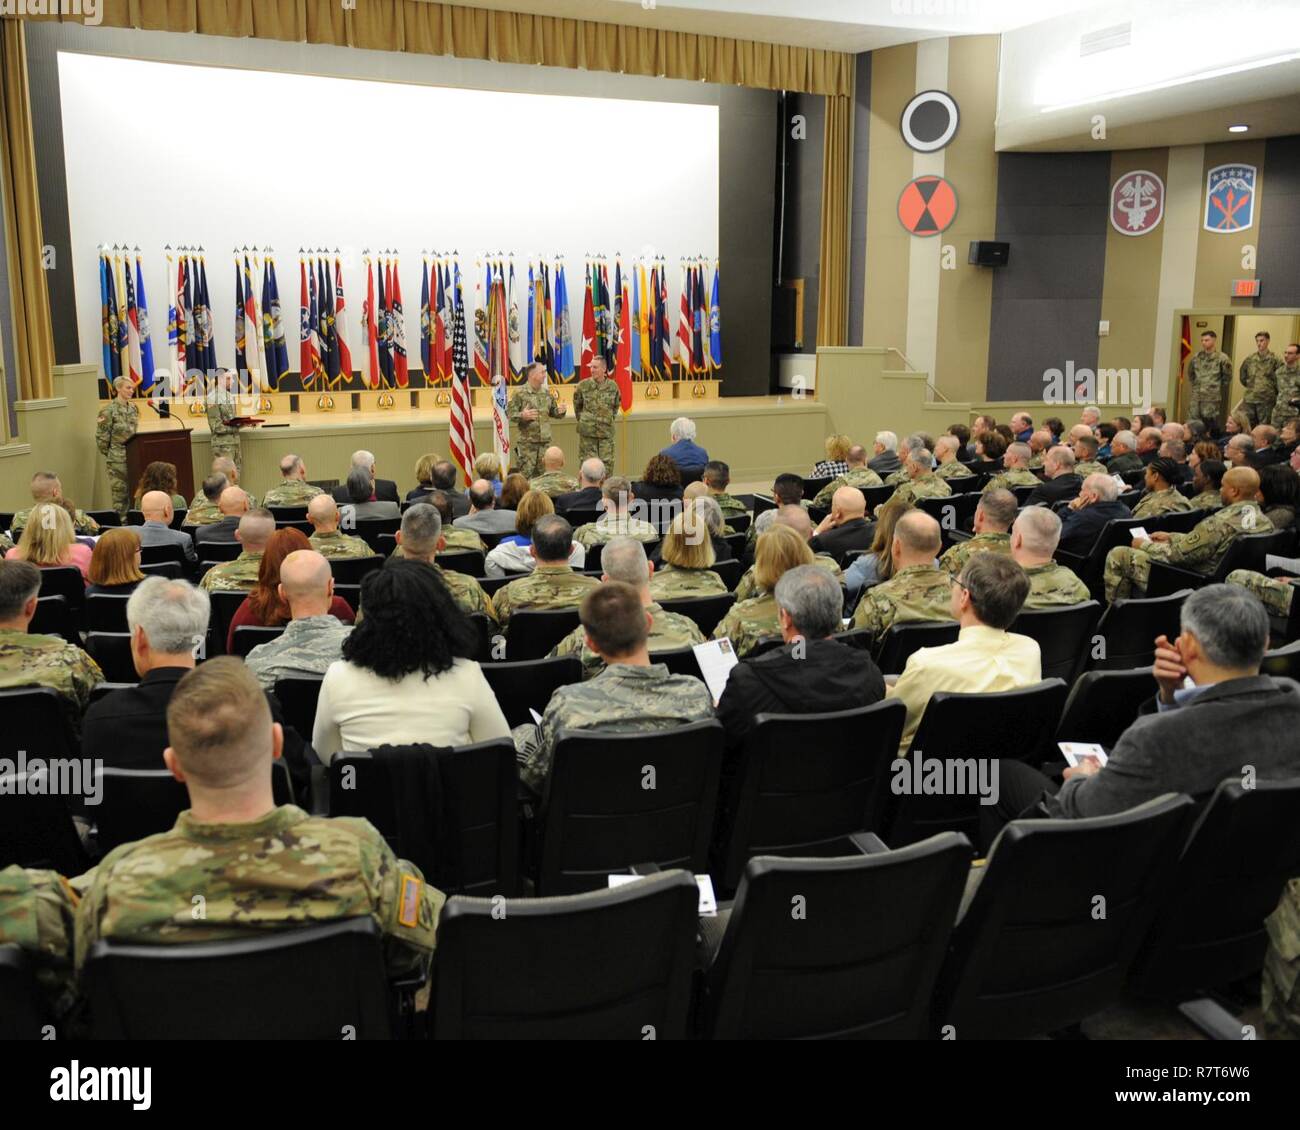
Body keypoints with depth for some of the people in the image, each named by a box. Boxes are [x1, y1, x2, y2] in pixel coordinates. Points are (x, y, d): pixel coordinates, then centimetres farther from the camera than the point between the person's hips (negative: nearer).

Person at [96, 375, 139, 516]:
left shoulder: (133, 408, 10)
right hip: (117, 458, -6)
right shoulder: (109, 410, -10)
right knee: (120, 492, -3)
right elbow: (102, 436, -8)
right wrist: (108, 454, -2)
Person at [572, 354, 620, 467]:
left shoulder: (612, 386, 0)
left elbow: (617, 405, 17)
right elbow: (577, 405, 11)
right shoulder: (583, 385, -4)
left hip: (607, 432, 1)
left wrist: (611, 418, 12)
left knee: (607, 463, 3)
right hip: (587, 432, -1)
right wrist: (581, 419, 10)